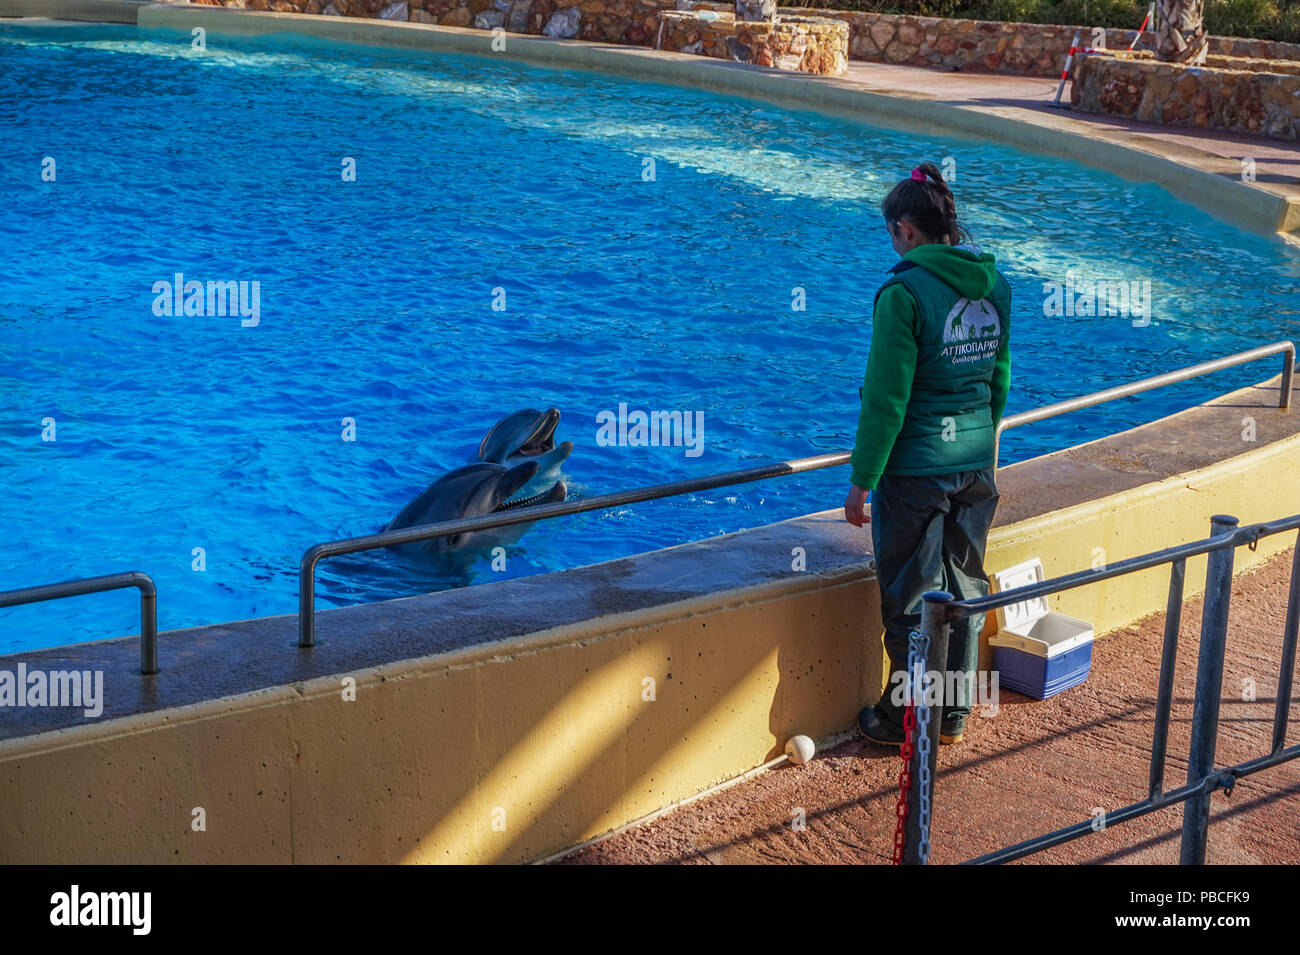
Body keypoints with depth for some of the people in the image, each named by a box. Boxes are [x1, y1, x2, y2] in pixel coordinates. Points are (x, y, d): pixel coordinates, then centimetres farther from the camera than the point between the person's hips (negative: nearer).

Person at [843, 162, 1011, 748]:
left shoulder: (905, 293, -18)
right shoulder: (995, 286, 3)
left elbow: (886, 398, -18)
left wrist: (862, 479, -11)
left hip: (916, 468, -7)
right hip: (976, 464, 7)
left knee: (911, 598, 6)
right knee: (965, 590, 17)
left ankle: (905, 720, 19)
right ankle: (953, 714, 29)